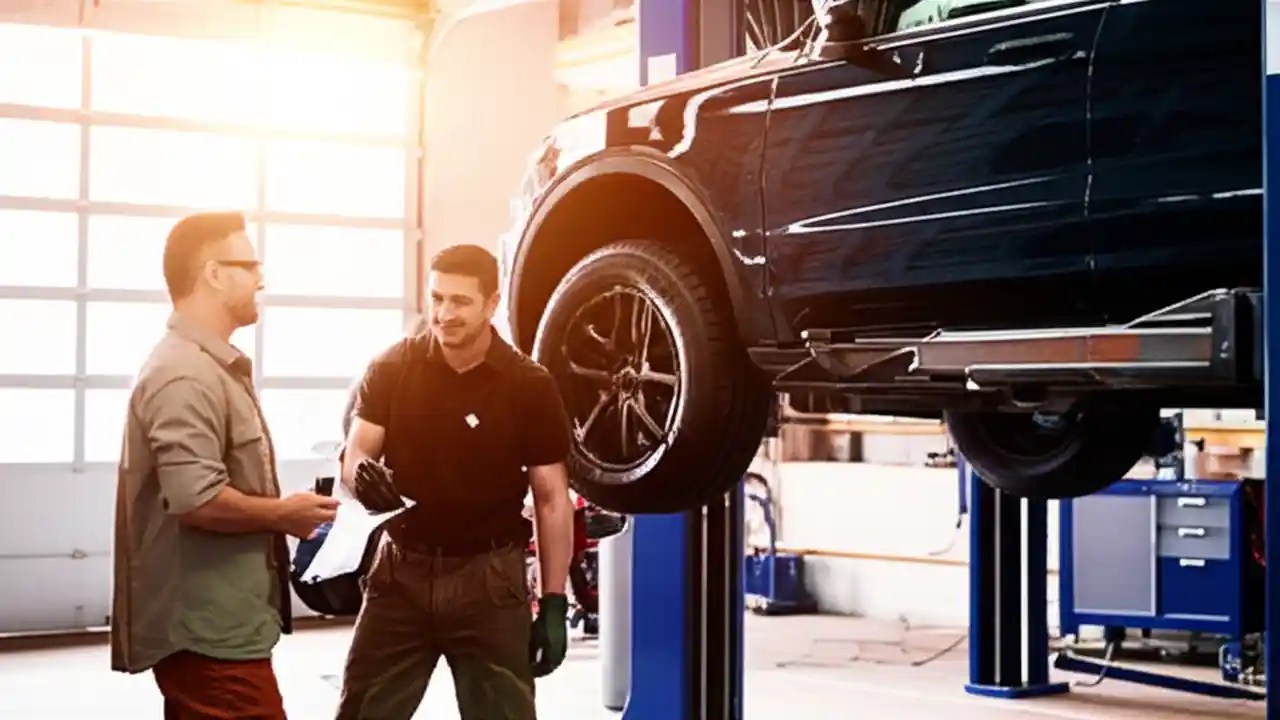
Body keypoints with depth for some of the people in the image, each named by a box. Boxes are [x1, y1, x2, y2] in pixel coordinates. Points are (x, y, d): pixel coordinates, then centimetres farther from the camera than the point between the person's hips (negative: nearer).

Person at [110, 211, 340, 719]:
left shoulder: (210, 366, 17)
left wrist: (278, 518, 10)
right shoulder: (186, 375, -18)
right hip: (211, 630, -11)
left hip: (211, 621, 11)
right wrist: (285, 515, -12)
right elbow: (197, 500, -26)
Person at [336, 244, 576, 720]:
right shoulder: (391, 369, -1)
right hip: (403, 570, 2)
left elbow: (551, 498, -2)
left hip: (490, 577, -1)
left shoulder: (530, 386, -6)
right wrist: (365, 478, -27)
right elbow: (354, 457, -1)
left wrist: (554, 602, -6)